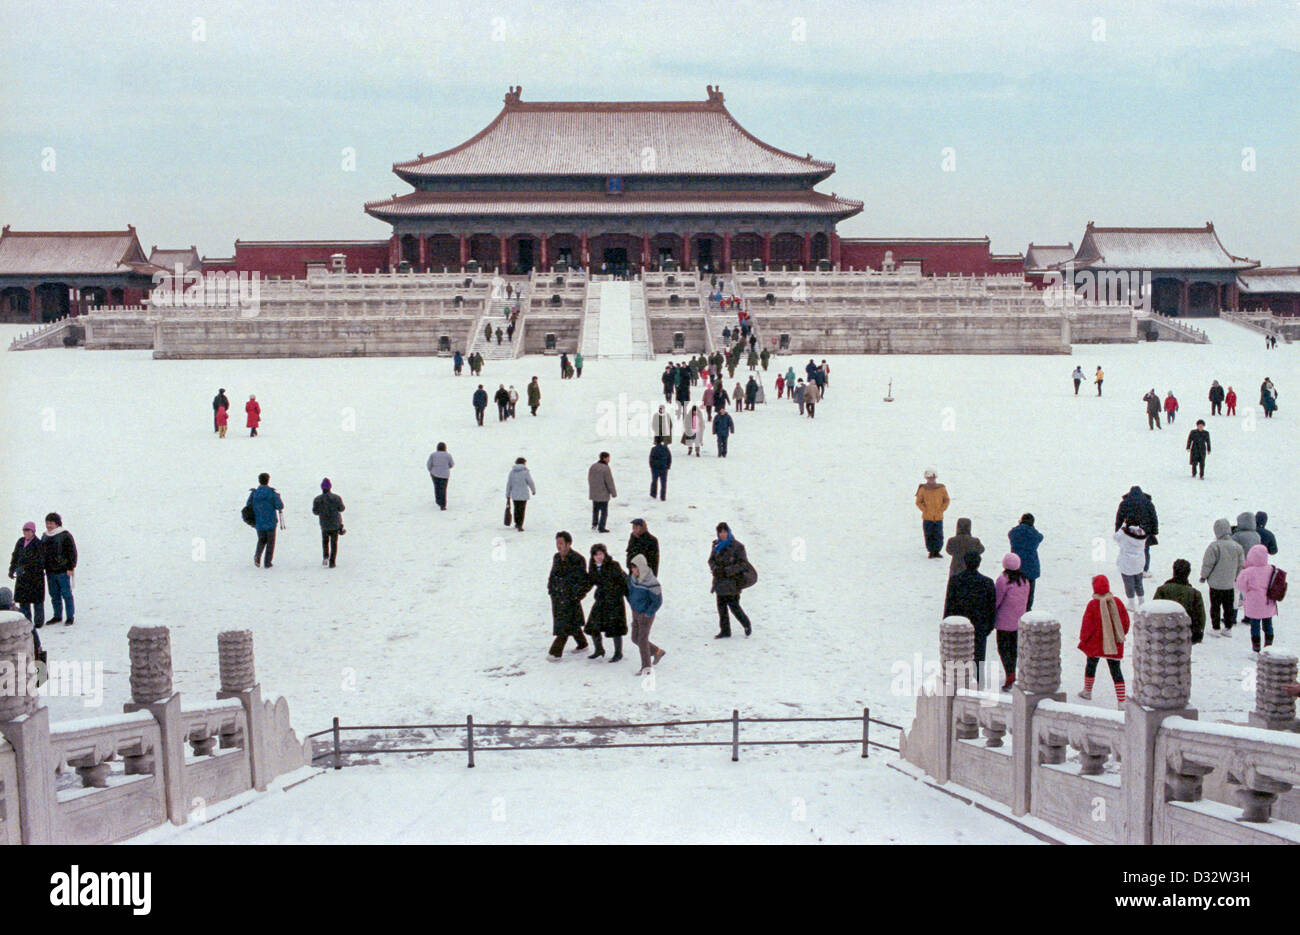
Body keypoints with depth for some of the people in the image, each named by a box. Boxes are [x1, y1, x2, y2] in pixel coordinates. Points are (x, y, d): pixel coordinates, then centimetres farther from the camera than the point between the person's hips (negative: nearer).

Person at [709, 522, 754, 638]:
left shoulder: (737, 546, -10)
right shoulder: (716, 545, 7)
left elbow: (743, 564, -12)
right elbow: (711, 560, 12)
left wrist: (727, 571, -21)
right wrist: (715, 569, -11)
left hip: (732, 581, -5)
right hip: (720, 581, 5)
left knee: (734, 606, -4)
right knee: (721, 606, 5)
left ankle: (747, 624, 20)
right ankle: (725, 631, 14)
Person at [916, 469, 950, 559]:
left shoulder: (941, 488, 0)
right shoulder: (923, 489, -4)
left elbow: (947, 500, 10)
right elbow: (918, 502, 3)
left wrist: (941, 509, 0)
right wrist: (925, 510, -7)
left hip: (939, 517, 1)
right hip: (927, 518, -1)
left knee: (938, 536, 3)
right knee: (928, 535, 2)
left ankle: (937, 551, 16)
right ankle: (931, 551, 14)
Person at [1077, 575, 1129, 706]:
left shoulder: (1093, 604, -17)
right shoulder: (1116, 602, -6)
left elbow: (1087, 625, -11)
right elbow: (1125, 621, 4)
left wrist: (1083, 639, 5)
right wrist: (1121, 635, 19)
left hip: (1095, 643, -2)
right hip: (1114, 644, 2)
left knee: (1091, 665, 22)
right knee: (1116, 671, 4)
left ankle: (1087, 691, 39)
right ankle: (1121, 701, -3)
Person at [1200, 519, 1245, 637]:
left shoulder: (1214, 546, -18)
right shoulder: (1237, 547, -1)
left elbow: (1208, 563, -14)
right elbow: (1241, 565, 7)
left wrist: (1203, 576, 2)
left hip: (1216, 583, -4)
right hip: (1230, 584, 5)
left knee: (1215, 606, 6)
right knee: (1229, 607, 14)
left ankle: (1216, 629, 8)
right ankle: (1228, 628, 19)